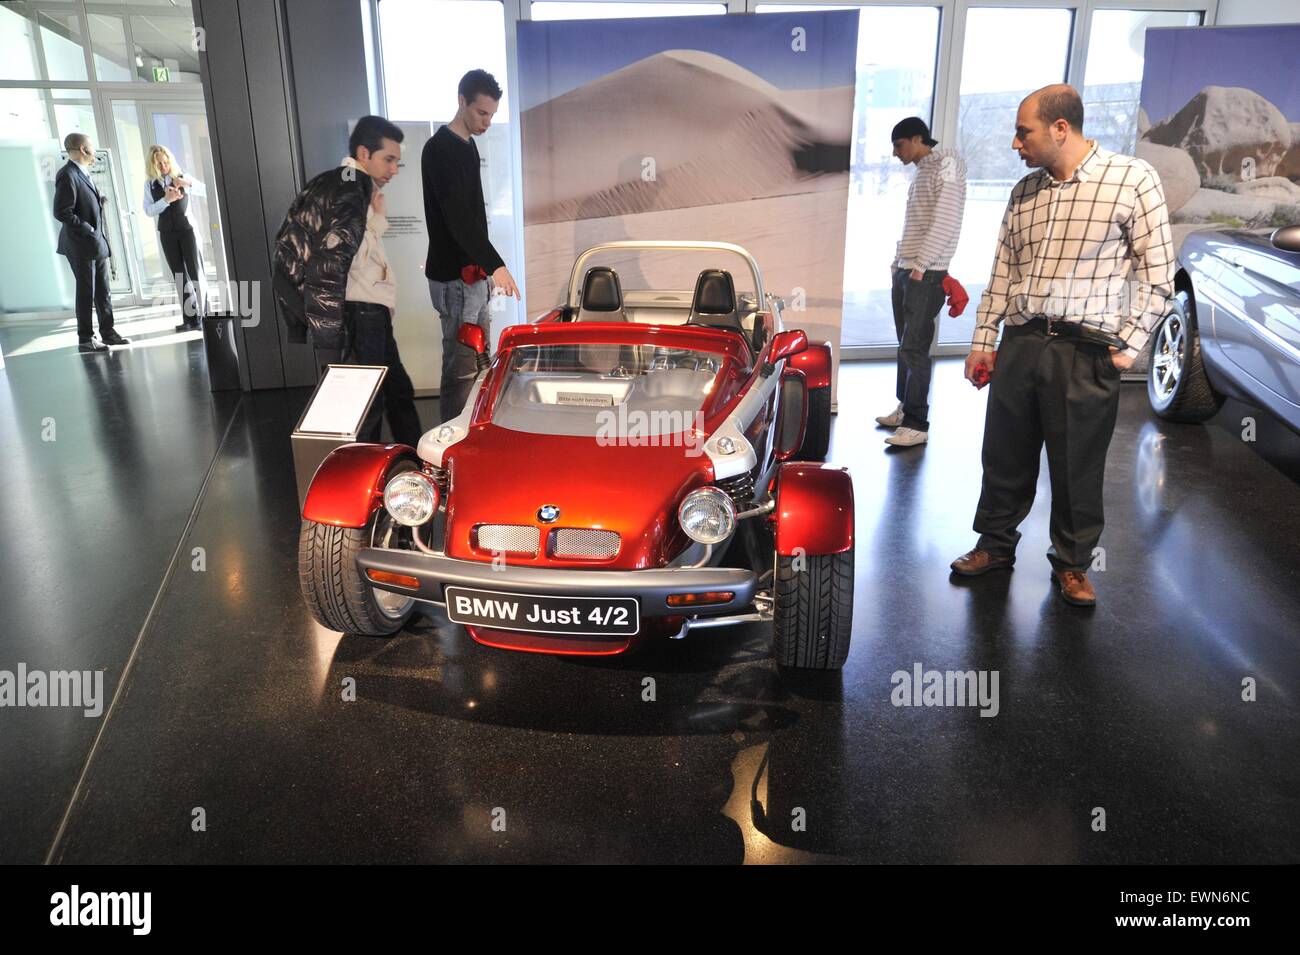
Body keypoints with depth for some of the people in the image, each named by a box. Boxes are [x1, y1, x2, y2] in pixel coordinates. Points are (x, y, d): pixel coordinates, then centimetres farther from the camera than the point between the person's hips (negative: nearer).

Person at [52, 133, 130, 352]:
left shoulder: (83, 173, 13)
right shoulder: (67, 176, -16)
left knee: (103, 291, 13)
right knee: (86, 292, -1)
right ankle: (85, 339, 8)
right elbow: (61, 212, -20)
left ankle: (108, 332, 22)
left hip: (96, 243, 9)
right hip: (81, 245, -9)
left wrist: (99, 200, 6)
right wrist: (87, 229, -17)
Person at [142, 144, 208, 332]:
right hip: (167, 233, 2)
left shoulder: (182, 177, 2)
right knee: (179, 274, 4)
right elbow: (149, 210, -5)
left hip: (187, 229, -2)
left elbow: (207, 191, -7)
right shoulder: (150, 185, 5)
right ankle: (189, 318, 5)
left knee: (196, 271, -5)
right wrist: (167, 199, -19)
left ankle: (203, 315, 1)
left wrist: (188, 183, -23)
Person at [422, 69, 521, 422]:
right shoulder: (439, 150, -16)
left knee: (479, 362, 16)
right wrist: (495, 264, -36)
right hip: (455, 277, -10)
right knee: (461, 369, -8)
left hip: (475, 273, 10)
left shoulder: (468, 146, 14)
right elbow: (457, 217, -27)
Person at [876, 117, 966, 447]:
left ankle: (917, 425, -8)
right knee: (906, 345, 14)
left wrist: (920, 264, -20)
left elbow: (945, 222, -18)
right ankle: (905, 408, 24)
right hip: (904, 272, 9)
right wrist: (898, 261, 17)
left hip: (927, 275, -9)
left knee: (914, 349, -10)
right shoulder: (922, 170, 19)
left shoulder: (946, 165, -8)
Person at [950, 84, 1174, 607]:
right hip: (1020, 343, 4)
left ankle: (1072, 563, 23)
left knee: (1078, 467, 5)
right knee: (1004, 456, 10)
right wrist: (983, 340, 12)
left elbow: (1158, 270, -3)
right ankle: (995, 543, 29)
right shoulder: (1025, 191, 12)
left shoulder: (1132, 178, -3)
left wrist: (1129, 344, -8)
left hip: (1087, 352, -4)